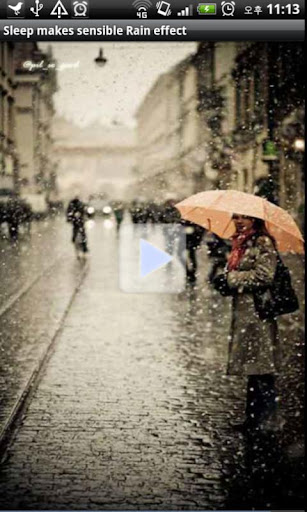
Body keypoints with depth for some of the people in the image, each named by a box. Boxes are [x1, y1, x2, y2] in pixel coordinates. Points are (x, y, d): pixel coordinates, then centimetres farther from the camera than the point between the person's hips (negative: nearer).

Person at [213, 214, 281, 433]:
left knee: (260, 367, -8)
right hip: (244, 312, 9)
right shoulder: (242, 243, 19)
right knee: (252, 368, 10)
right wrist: (224, 281, 8)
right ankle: (254, 418, 14)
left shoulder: (263, 242, -8)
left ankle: (267, 419, -4)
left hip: (258, 311, -9)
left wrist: (231, 279, -12)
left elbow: (264, 275, -17)